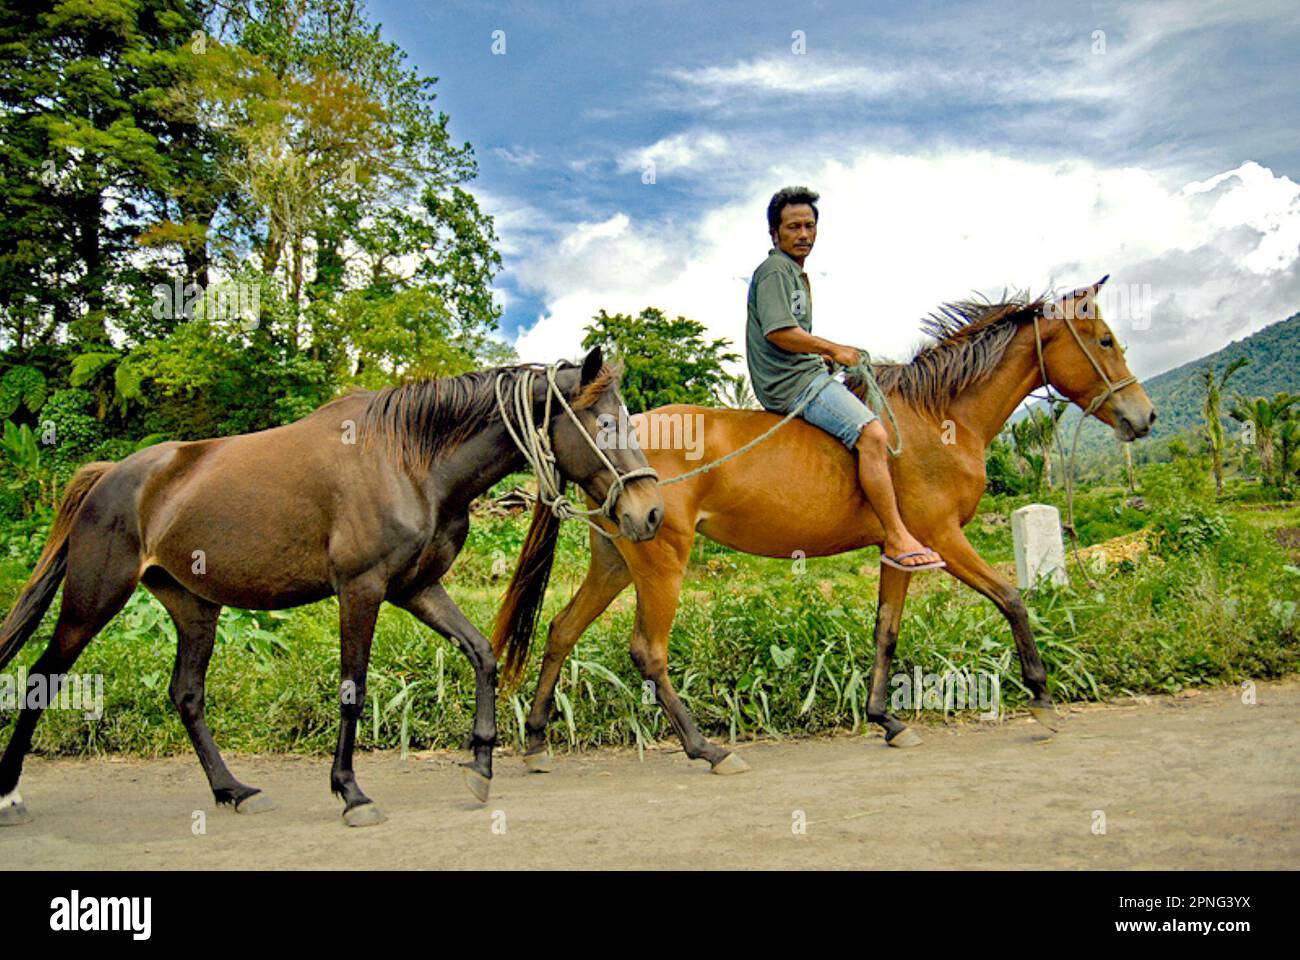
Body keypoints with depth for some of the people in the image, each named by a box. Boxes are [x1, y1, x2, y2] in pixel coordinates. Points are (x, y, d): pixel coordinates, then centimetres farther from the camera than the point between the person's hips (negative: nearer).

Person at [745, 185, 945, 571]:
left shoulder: (796, 275, 24)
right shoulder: (774, 271, -9)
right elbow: (779, 332, -22)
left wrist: (830, 356, 11)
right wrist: (834, 349, -13)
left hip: (809, 375, 11)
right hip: (792, 383, -11)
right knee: (872, 434, -24)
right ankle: (897, 539, -21)